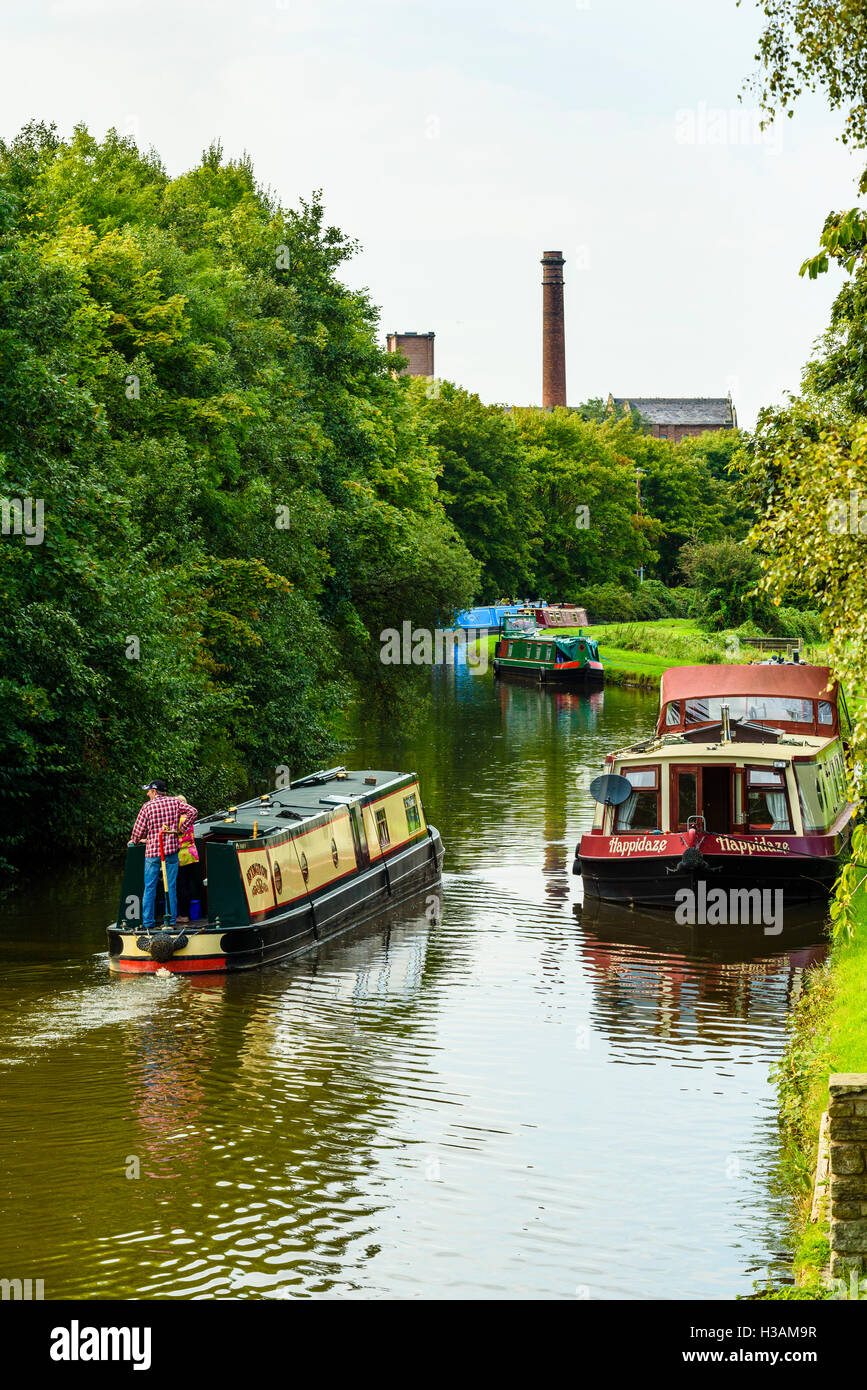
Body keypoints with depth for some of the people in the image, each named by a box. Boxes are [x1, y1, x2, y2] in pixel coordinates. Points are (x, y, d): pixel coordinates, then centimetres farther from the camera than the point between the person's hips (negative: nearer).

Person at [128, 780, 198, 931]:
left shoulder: (147, 806, -2)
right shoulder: (175, 802, 4)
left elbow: (139, 831, -1)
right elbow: (193, 811, -5)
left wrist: (133, 841, 19)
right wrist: (180, 829, 0)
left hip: (152, 851, -2)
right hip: (171, 850, 2)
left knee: (150, 887, 5)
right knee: (171, 886, 7)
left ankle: (148, 922, 5)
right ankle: (172, 920, 7)